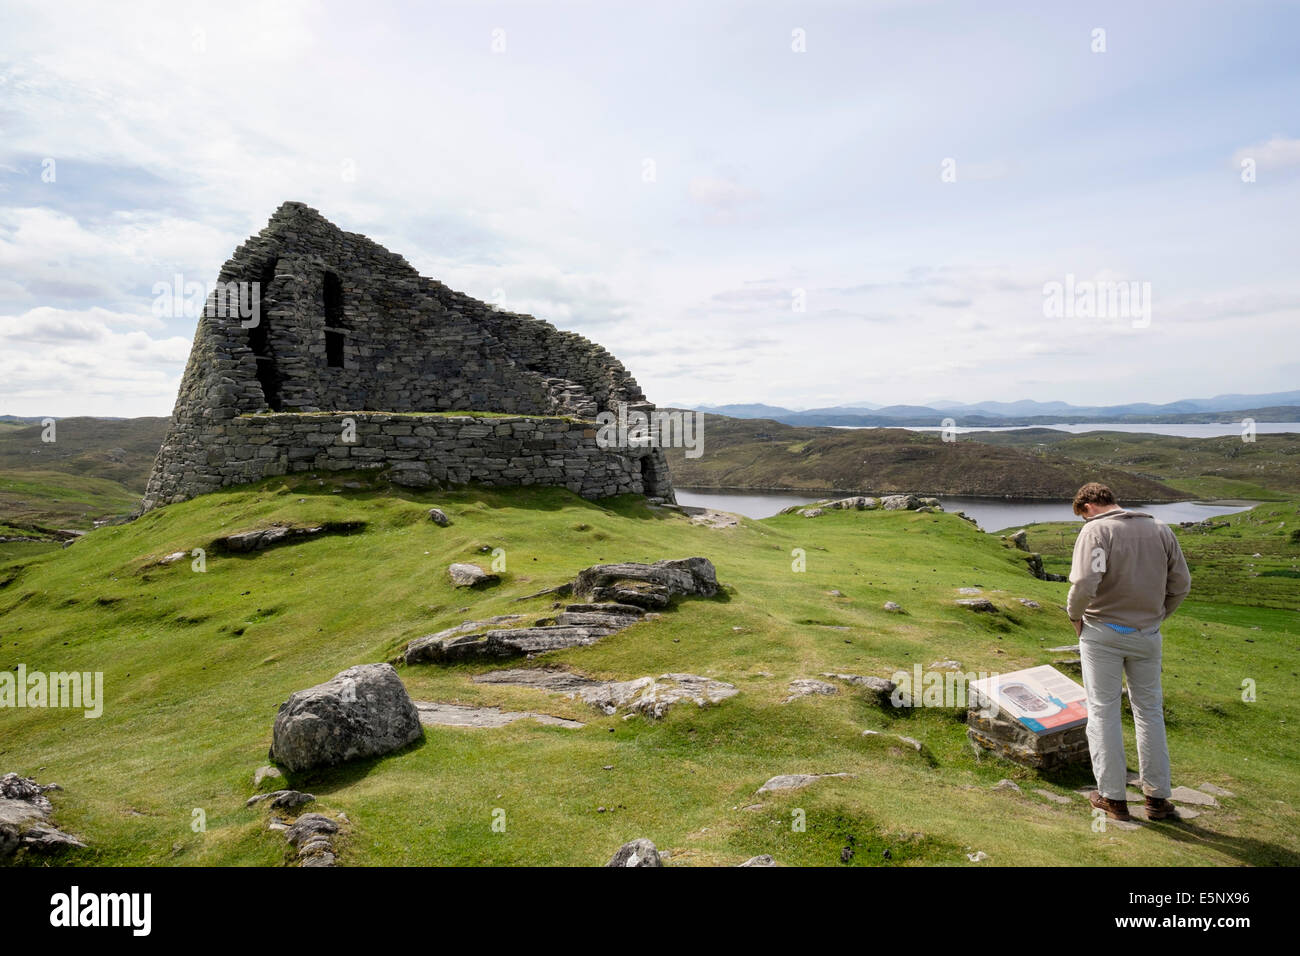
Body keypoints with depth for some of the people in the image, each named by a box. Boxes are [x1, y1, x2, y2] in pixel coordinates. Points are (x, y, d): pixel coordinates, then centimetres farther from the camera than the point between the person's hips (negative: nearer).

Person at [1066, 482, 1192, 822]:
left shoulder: (1096, 530, -14)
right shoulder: (1160, 530, 4)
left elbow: (1085, 583, -25)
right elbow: (1181, 584, 6)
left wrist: (1075, 615, -8)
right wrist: (1157, 616, 15)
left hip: (1102, 632, -5)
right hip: (1147, 634, 5)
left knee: (1103, 711, 6)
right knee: (1150, 710, 16)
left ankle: (1113, 797, 13)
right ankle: (1157, 797, 22)